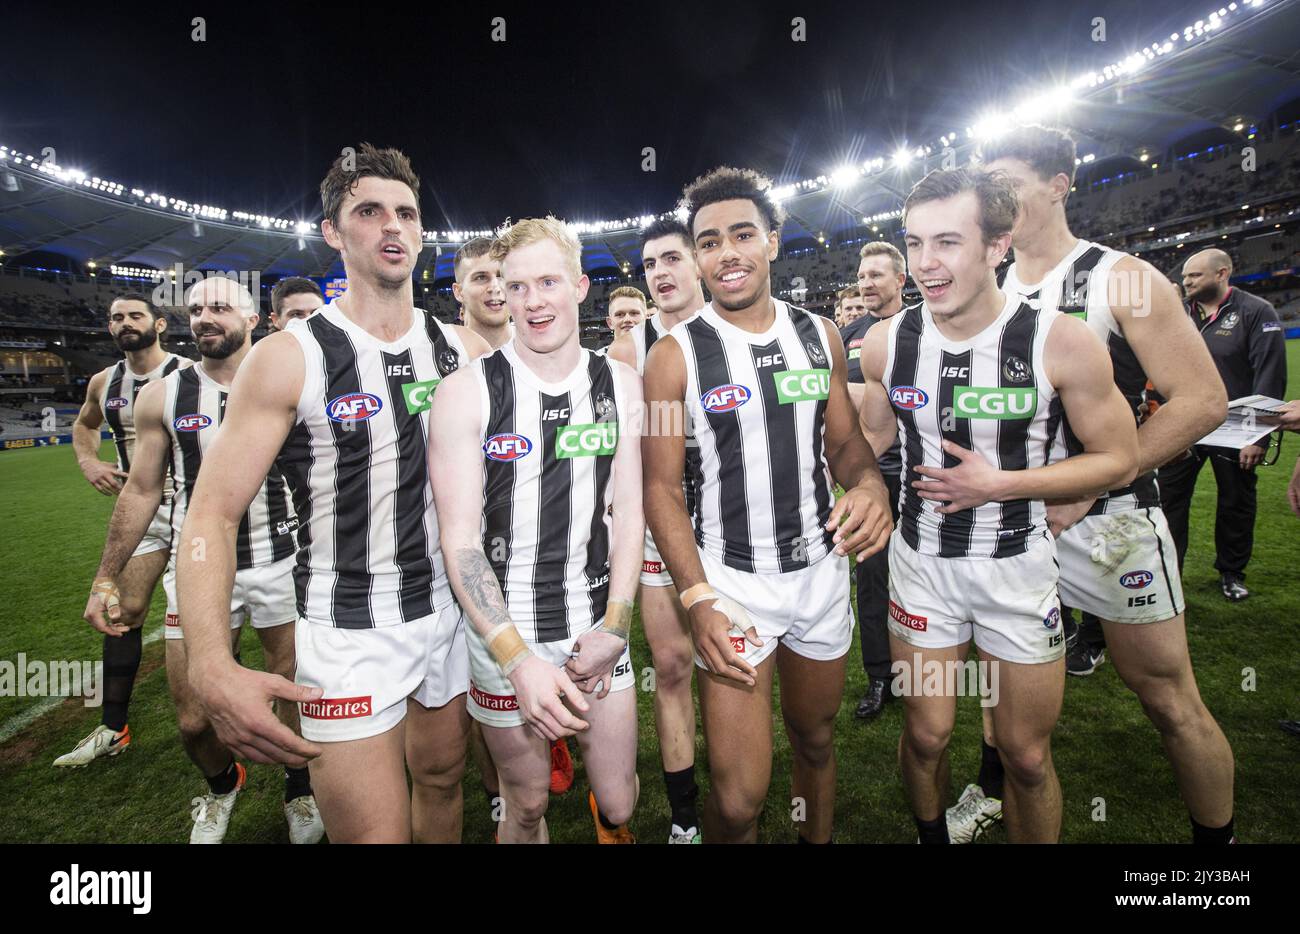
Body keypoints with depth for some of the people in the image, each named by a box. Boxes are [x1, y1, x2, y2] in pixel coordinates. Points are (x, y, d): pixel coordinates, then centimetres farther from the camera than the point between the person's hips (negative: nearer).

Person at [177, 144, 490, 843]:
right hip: (350, 634, -4)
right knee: (375, 832, 2)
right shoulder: (290, 358, -10)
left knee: (442, 778, 21)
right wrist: (211, 667, -23)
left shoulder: (462, 350, 2)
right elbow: (213, 512, -12)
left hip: (452, 613, 4)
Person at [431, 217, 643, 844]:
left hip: (597, 630, 2)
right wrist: (519, 660, -18)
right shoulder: (466, 393, -11)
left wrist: (614, 628, -6)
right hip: (504, 636, -2)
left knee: (619, 802, 14)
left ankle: (610, 823, 46)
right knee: (527, 808, 16)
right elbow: (460, 539, -12)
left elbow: (628, 513, 1)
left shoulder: (621, 386, -1)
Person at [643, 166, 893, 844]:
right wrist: (697, 597, -19)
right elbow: (661, 486, -8)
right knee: (739, 796, -5)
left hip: (822, 569, 4)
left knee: (815, 739, 23)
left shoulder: (819, 336, 4)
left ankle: (819, 840, 48)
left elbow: (844, 440, 11)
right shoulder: (676, 355, -8)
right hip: (730, 581, -4)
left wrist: (869, 485, -13)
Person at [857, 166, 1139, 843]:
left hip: (1018, 564, -1)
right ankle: (931, 836, 41)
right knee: (926, 735, 13)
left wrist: (1000, 484, -18)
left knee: (1026, 756, 12)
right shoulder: (887, 343, -7)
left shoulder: (1059, 343, -15)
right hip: (921, 559, 2)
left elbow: (1119, 459, -7)